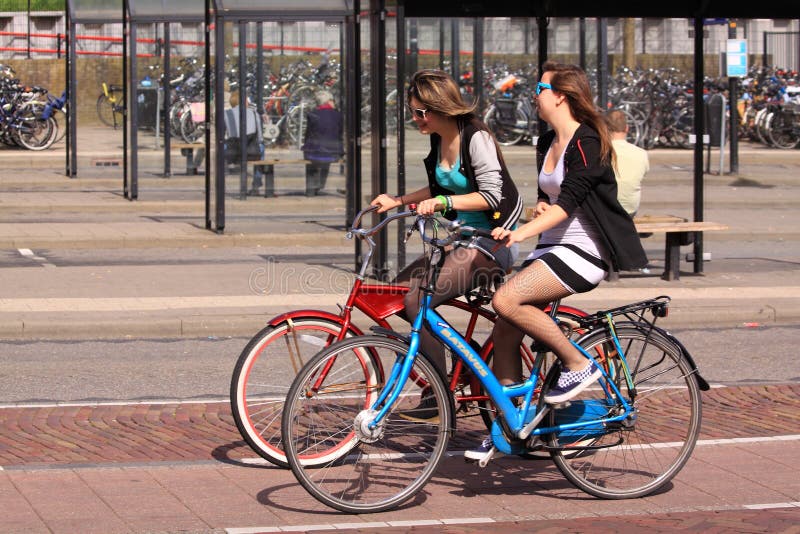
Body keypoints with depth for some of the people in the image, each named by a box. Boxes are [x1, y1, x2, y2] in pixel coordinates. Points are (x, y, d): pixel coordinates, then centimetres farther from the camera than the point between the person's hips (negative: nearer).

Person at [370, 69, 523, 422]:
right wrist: (397, 201, 14)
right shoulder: (439, 140, 9)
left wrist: (442, 203, -30)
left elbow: (491, 195, -23)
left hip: (491, 242, -10)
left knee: (417, 299, -20)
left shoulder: (476, 138, -16)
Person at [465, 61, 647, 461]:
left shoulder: (587, 142, -14)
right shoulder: (547, 144, 15)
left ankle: (578, 364, -12)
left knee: (506, 300, -27)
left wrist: (521, 232, -35)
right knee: (504, 333, 0)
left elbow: (568, 202, -23)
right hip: (552, 248, 9)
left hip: (583, 251, -9)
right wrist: (541, 208, 1)